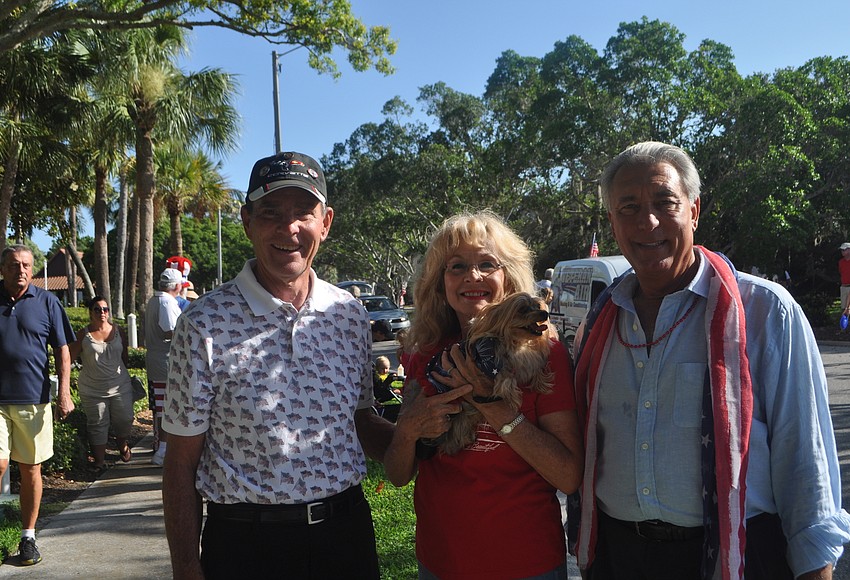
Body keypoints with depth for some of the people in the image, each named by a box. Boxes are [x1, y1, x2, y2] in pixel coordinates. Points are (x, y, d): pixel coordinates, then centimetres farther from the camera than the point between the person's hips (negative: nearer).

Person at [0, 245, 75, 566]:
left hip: (33, 398, 0)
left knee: (30, 469, 7)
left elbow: (62, 350, 6)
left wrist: (64, 392, -2)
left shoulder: (46, 302, 4)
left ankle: (28, 536, 19)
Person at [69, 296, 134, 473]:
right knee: (97, 425, 5)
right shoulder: (84, 334, -5)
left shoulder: (117, 330, 3)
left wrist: (124, 375, 19)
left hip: (120, 386, 3)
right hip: (93, 390, -2)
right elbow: (70, 357, -6)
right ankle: (99, 461, 15)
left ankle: (123, 448, 38)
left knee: (124, 420, 11)